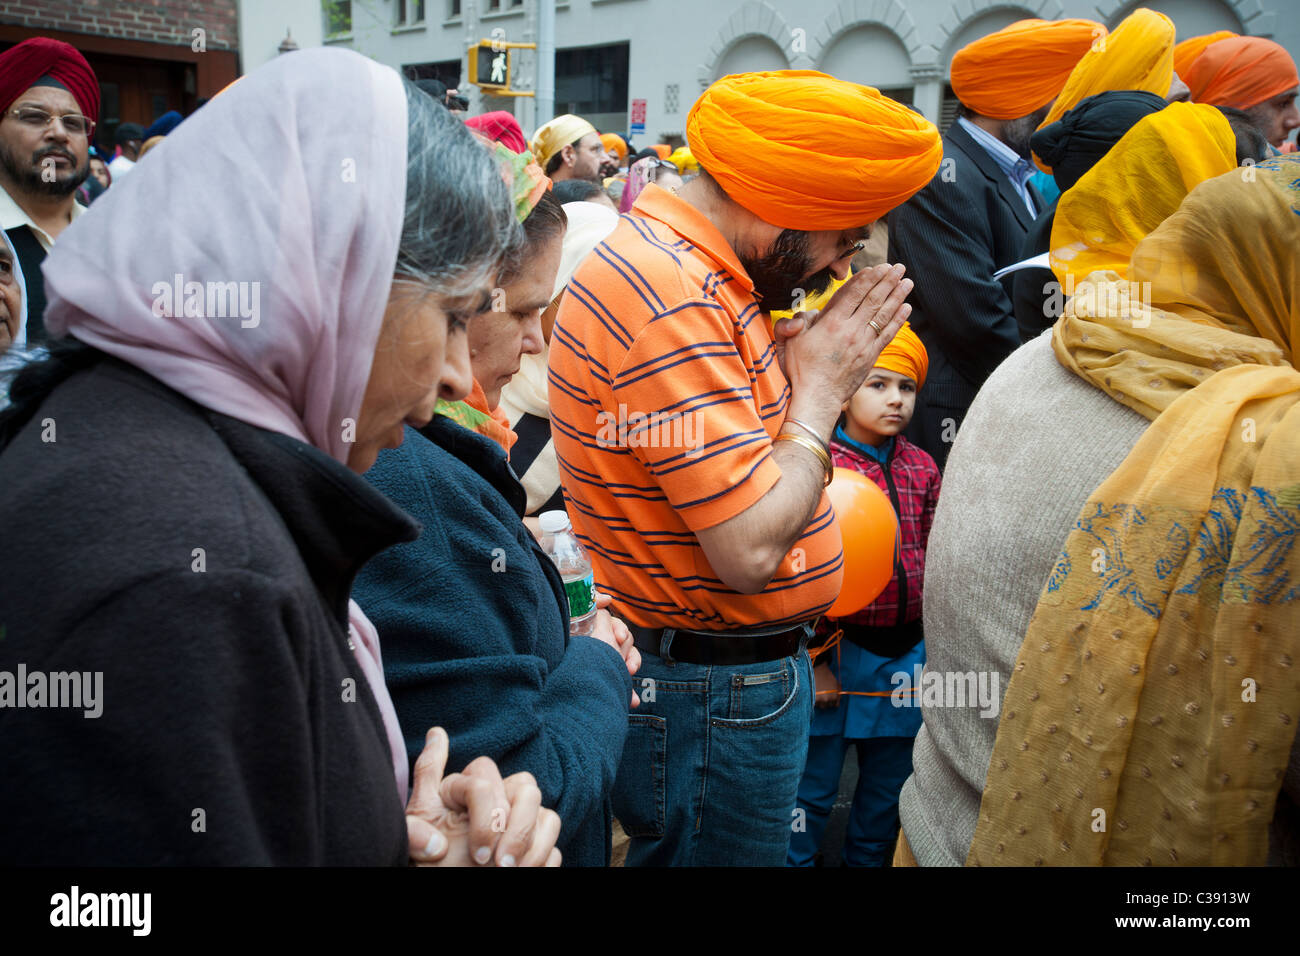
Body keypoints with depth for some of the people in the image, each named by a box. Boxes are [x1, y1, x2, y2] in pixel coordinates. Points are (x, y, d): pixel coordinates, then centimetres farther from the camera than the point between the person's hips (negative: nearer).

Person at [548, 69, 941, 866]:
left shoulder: (689, 271, 6)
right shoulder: (673, 303, -27)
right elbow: (750, 550, -28)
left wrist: (795, 362, 1)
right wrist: (822, 385, -18)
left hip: (749, 662, 10)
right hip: (714, 692, -10)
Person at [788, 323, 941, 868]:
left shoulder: (923, 468, 5)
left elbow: (933, 562, 11)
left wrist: (931, 649, 10)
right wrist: (814, 660, -11)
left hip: (907, 652, 5)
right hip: (841, 651, -5)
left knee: (889, 782, 19)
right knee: (814, 787, 7)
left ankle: (868, 860, 38)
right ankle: (795, 860, 27)